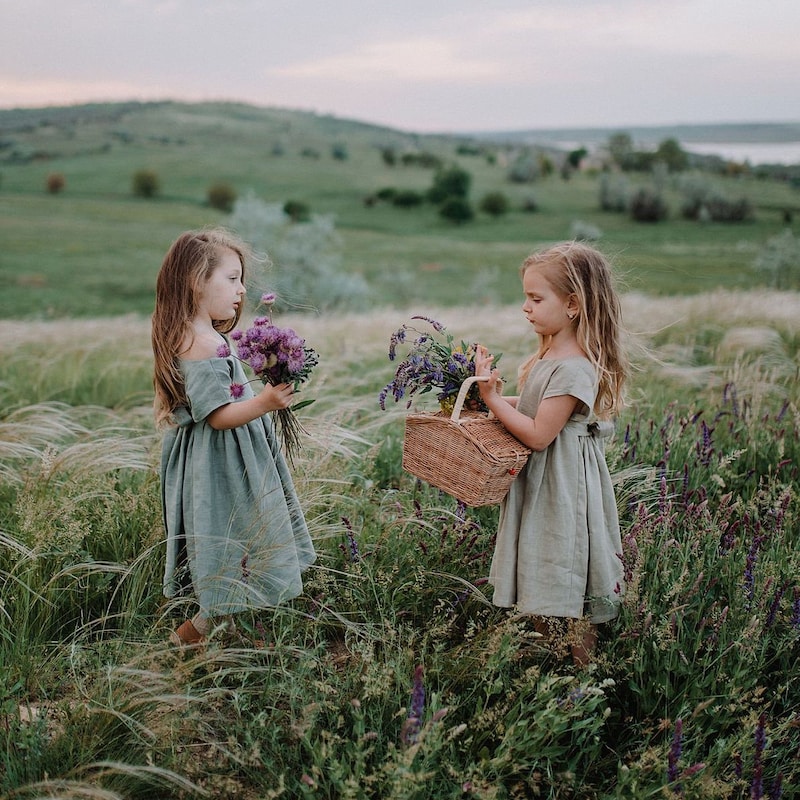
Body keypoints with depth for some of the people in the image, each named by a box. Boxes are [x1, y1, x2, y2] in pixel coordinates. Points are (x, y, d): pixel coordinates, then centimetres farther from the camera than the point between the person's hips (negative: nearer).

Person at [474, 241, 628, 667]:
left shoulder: (574, 368, -23)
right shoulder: (549, 354, 7)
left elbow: (538, 435, -24)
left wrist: (492, 397, -21)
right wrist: (493, 396, 3)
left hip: (562, 492, -9)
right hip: (539, 487, 9)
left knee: (567, 595, 3)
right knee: (539, 587, 18)